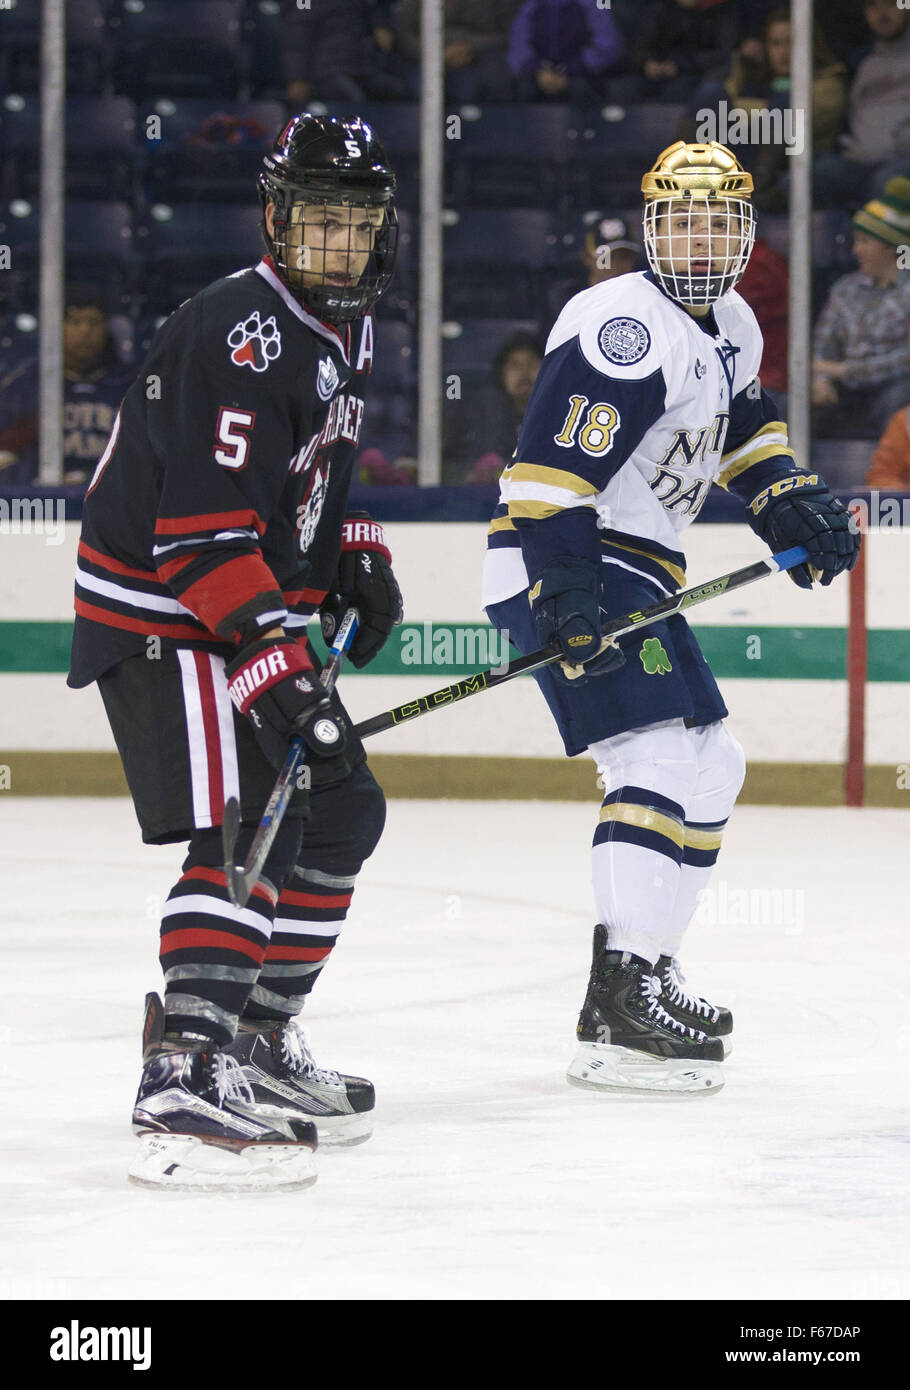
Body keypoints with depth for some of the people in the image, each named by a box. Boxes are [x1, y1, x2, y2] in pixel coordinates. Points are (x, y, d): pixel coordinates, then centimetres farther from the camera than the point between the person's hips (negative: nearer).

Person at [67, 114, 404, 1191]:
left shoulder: (346, 331, 10)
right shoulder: (235, 336, -22)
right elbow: (206, 534, -28)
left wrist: (355, 559, 13)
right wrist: (279, 664, -32)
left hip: (260, 613, 10)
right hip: (159, 620, -10)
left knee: (342, 814, 15)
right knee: (249, 828, -22)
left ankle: (259, 1037, 27)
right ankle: (183, 1087, -30)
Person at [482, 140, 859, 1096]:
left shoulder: (731, 327, 13)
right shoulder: (627, 329, -18)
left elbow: (743, 424, 32)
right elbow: (550, 464, -25)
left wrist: (787, 500, 15)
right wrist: (568, 592, -33)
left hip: (633, 571, 11)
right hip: (566, 572, -11)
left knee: (710, 768, 19)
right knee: (666, 759, -21)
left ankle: (643, 972, 27)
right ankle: (620, 1016, -28)